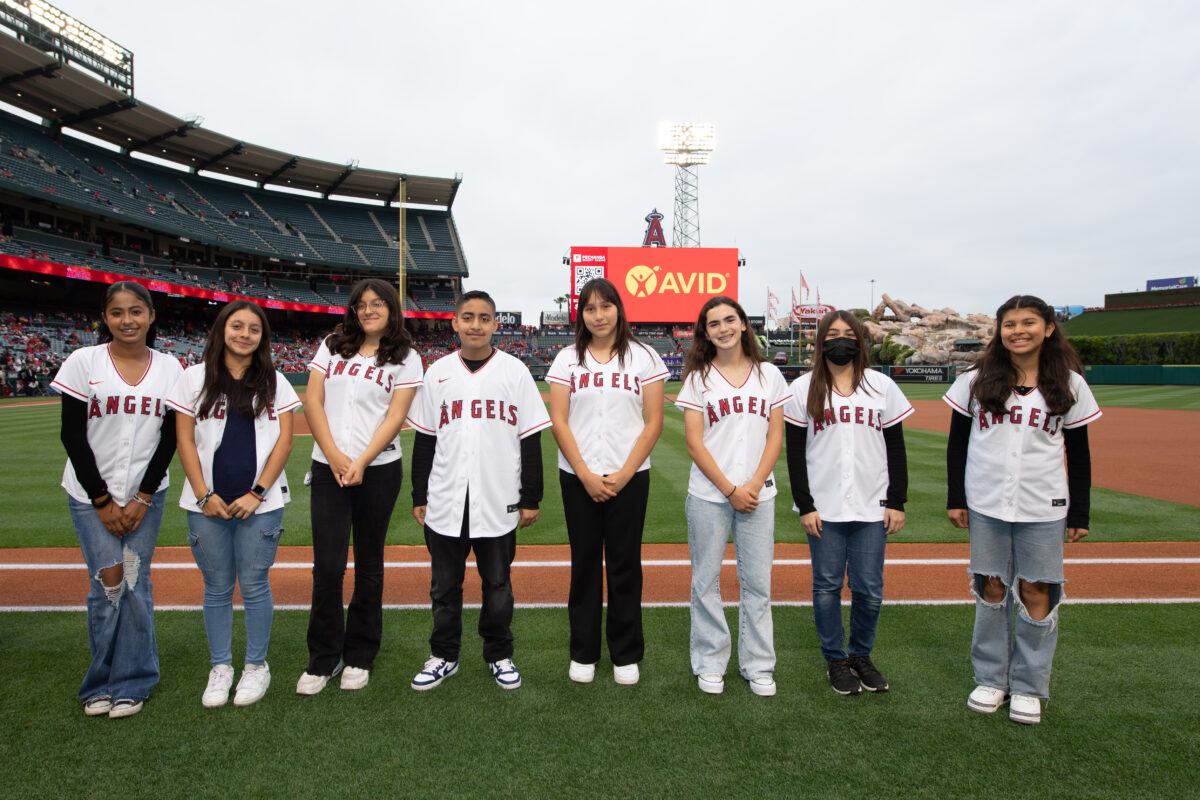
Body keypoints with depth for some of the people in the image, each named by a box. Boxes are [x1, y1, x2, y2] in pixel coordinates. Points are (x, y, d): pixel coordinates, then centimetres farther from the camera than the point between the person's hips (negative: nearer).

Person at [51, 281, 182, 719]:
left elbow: (169, 437, 1)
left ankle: (131, 683, 16)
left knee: (136, 583, 2)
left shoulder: (169, 367, 1)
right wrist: (102, 502, -7)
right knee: (108, 583, -4)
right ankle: (101, 683, 17)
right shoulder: (83, 362, -5)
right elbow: (72, 436, -5)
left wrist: (142, 498, -5)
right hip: (90, 495, -1)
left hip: (147, 494, 1)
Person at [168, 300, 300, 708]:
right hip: (207, 504, 1)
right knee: (217, 588, 9)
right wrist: (204, 495, -7)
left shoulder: (275, 382, 5)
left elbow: (284, 440, -1)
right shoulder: (196, 378, 6)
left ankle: (256, 666, 20)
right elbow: (185, 440, 2)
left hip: (261, 503, -1)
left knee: (254, 586, 4)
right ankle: (220, 667, 25)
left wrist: (257, 493, -9)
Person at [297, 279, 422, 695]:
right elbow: (313, 401, 4)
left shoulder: (405, 358, 4)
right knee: (327, 566, -1)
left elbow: (395, 416, -5)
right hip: (328, 468, 2)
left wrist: (361, 463, -14)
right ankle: (323, 658, 16)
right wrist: (335, 456, -7)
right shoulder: (332, 347, 11)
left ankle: (360, 656, 23)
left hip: (378, 470, -1)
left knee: (369, 564, 8)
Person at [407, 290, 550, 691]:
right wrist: (419, 497, 8)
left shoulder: (515, 371, -1)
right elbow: (424, 440, 9)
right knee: (445, 584, 13)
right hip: (445, 504, 2)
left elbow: (530, 439, 0)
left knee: (498, 583, 11)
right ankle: (444, 656, 31)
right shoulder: (438, 372, 6)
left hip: (499, 504, -2)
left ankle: (499, 655, 30)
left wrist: (530, 499, -2)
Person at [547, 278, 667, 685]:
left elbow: (653, 423, -2)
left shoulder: (643, 357, 2)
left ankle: (626, 654, 22)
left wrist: (624, 475, -10)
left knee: (625, 564, 6)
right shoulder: (568, 359, 4)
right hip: (578, 478, 1)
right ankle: (583, 652, 23)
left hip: (629, 478, -1)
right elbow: (559, 421, -1)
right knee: (585, 563, 9)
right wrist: (585, 475, -10)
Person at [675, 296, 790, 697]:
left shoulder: (769, 375, 7)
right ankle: (710, 664, 22)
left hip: (758, 494, 1)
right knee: (706, 581, 6)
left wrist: (753, 486, -8)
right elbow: (694, 443, -4)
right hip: (708, 495, -1)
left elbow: (775, 437, 4)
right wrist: (730, 490, -10)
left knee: (757, 582, 7)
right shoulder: (698, 378, 1)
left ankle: (758, 666, 22)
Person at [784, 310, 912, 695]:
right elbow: (795, 453, 0)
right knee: (827, 585, 7)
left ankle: (861, 655, 28)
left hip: (872, 507, 1)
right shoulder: (804, 388, 2)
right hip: (823, 507, -1)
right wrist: (804, 506, -6)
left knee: (869, 589, 5)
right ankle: (836, 660, 24)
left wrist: (897, 502, 2)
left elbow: (896, 448, 8)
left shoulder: (882, 386, 7)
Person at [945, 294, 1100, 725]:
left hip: (1044, 509, 0)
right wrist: (955, 498, 1)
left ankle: (1028, 687, 22)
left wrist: (1080, 513, 3)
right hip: (986, 504, 0)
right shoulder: (976, 380, 1)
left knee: (1036, 592, 4)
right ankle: (991, 678, 24)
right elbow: (957, 442, 5)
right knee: (991, 588, 9)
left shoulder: (1069, 385, 2)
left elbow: (1079, 454, 5)